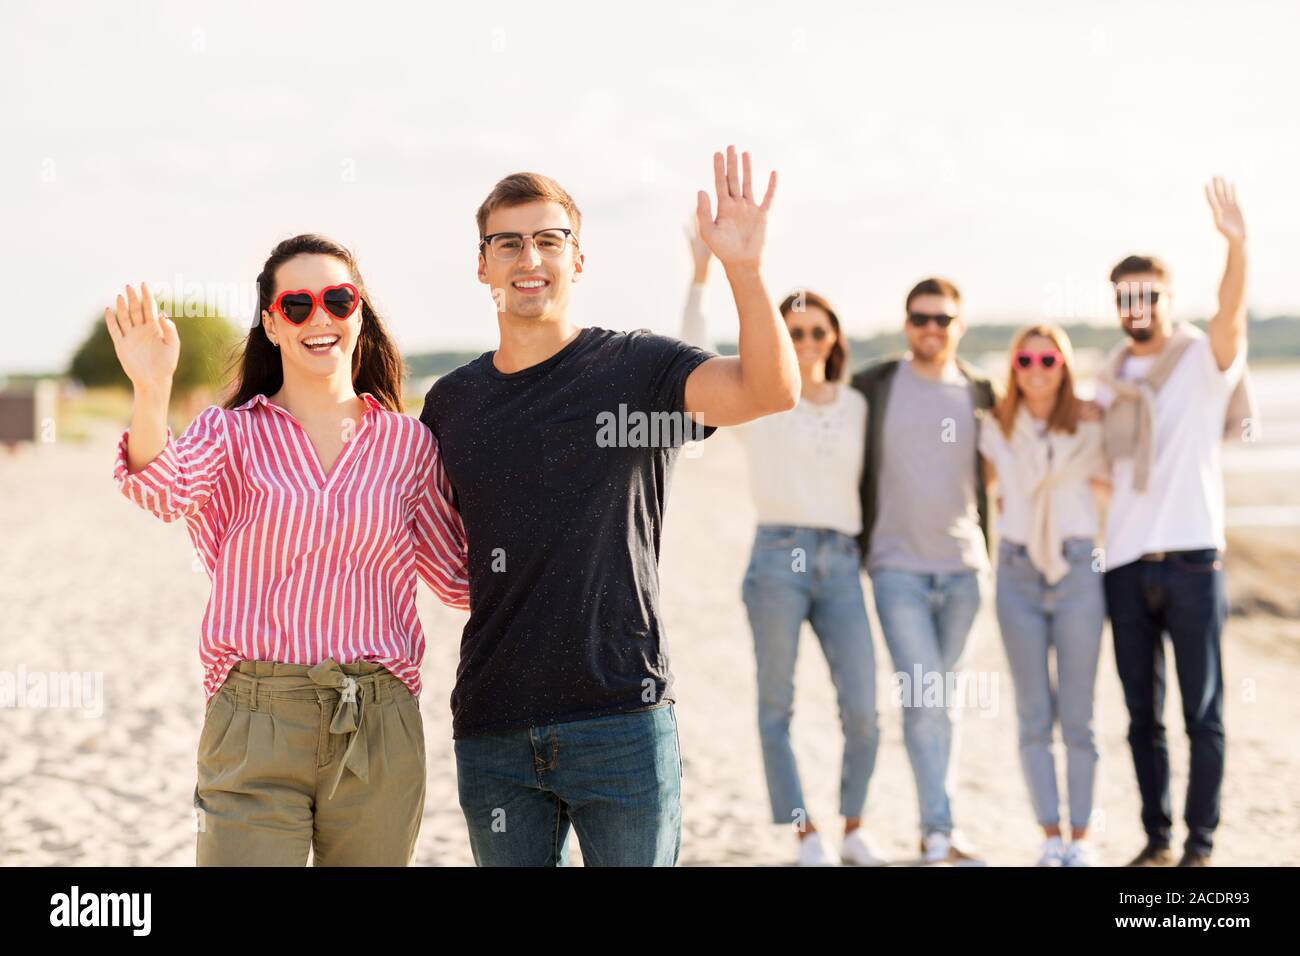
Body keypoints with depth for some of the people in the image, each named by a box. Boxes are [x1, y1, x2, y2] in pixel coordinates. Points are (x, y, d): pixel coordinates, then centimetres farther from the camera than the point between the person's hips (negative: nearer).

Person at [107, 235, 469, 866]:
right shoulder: (232, 433, 3)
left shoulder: (405, 443, 8)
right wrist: (151, 392, -37)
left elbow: (460, 577, 14)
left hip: (380, 733, 2)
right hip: (254, 734, -2)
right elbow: (163, 491, -18)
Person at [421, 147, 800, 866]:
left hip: (621, 719, -3)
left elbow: (772, 390, -19)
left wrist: (743, 266, -31)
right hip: (492, 727, 4)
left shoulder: (637, 368, -2)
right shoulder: (452, 402, 10)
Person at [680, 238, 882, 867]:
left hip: (842, 561, 3)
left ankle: (854, 829, 13)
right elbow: (696, 356, -10)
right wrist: (701, 277, -17)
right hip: (778, 556, -2)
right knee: (777, 706, 1)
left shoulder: (856, 405, 14)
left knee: (862, 710, -4)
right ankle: (805, 835, 10)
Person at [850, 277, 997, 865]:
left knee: (941, 699, 10)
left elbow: (988, 475, 14)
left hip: (963, 567, 3)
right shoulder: (873, 387, 0)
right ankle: (940, 830, -8)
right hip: (898, 567, -3)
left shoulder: (978, 394, 6)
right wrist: (856, 546, 3)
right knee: (923, 695, -11)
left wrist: (985, 553, 9)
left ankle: (933, 829, 18)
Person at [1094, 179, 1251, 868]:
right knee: (1143, 715, 9)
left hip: (1191, 558, -4)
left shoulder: (1203, 360, -1)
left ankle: (1201, 843, 9)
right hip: (1126, 561, 4)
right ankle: (1156, 839, 18)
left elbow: (1232, 317, -23)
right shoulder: (1108, 380, 13)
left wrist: (1237, 244, -39)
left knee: (1202, 712, 1)